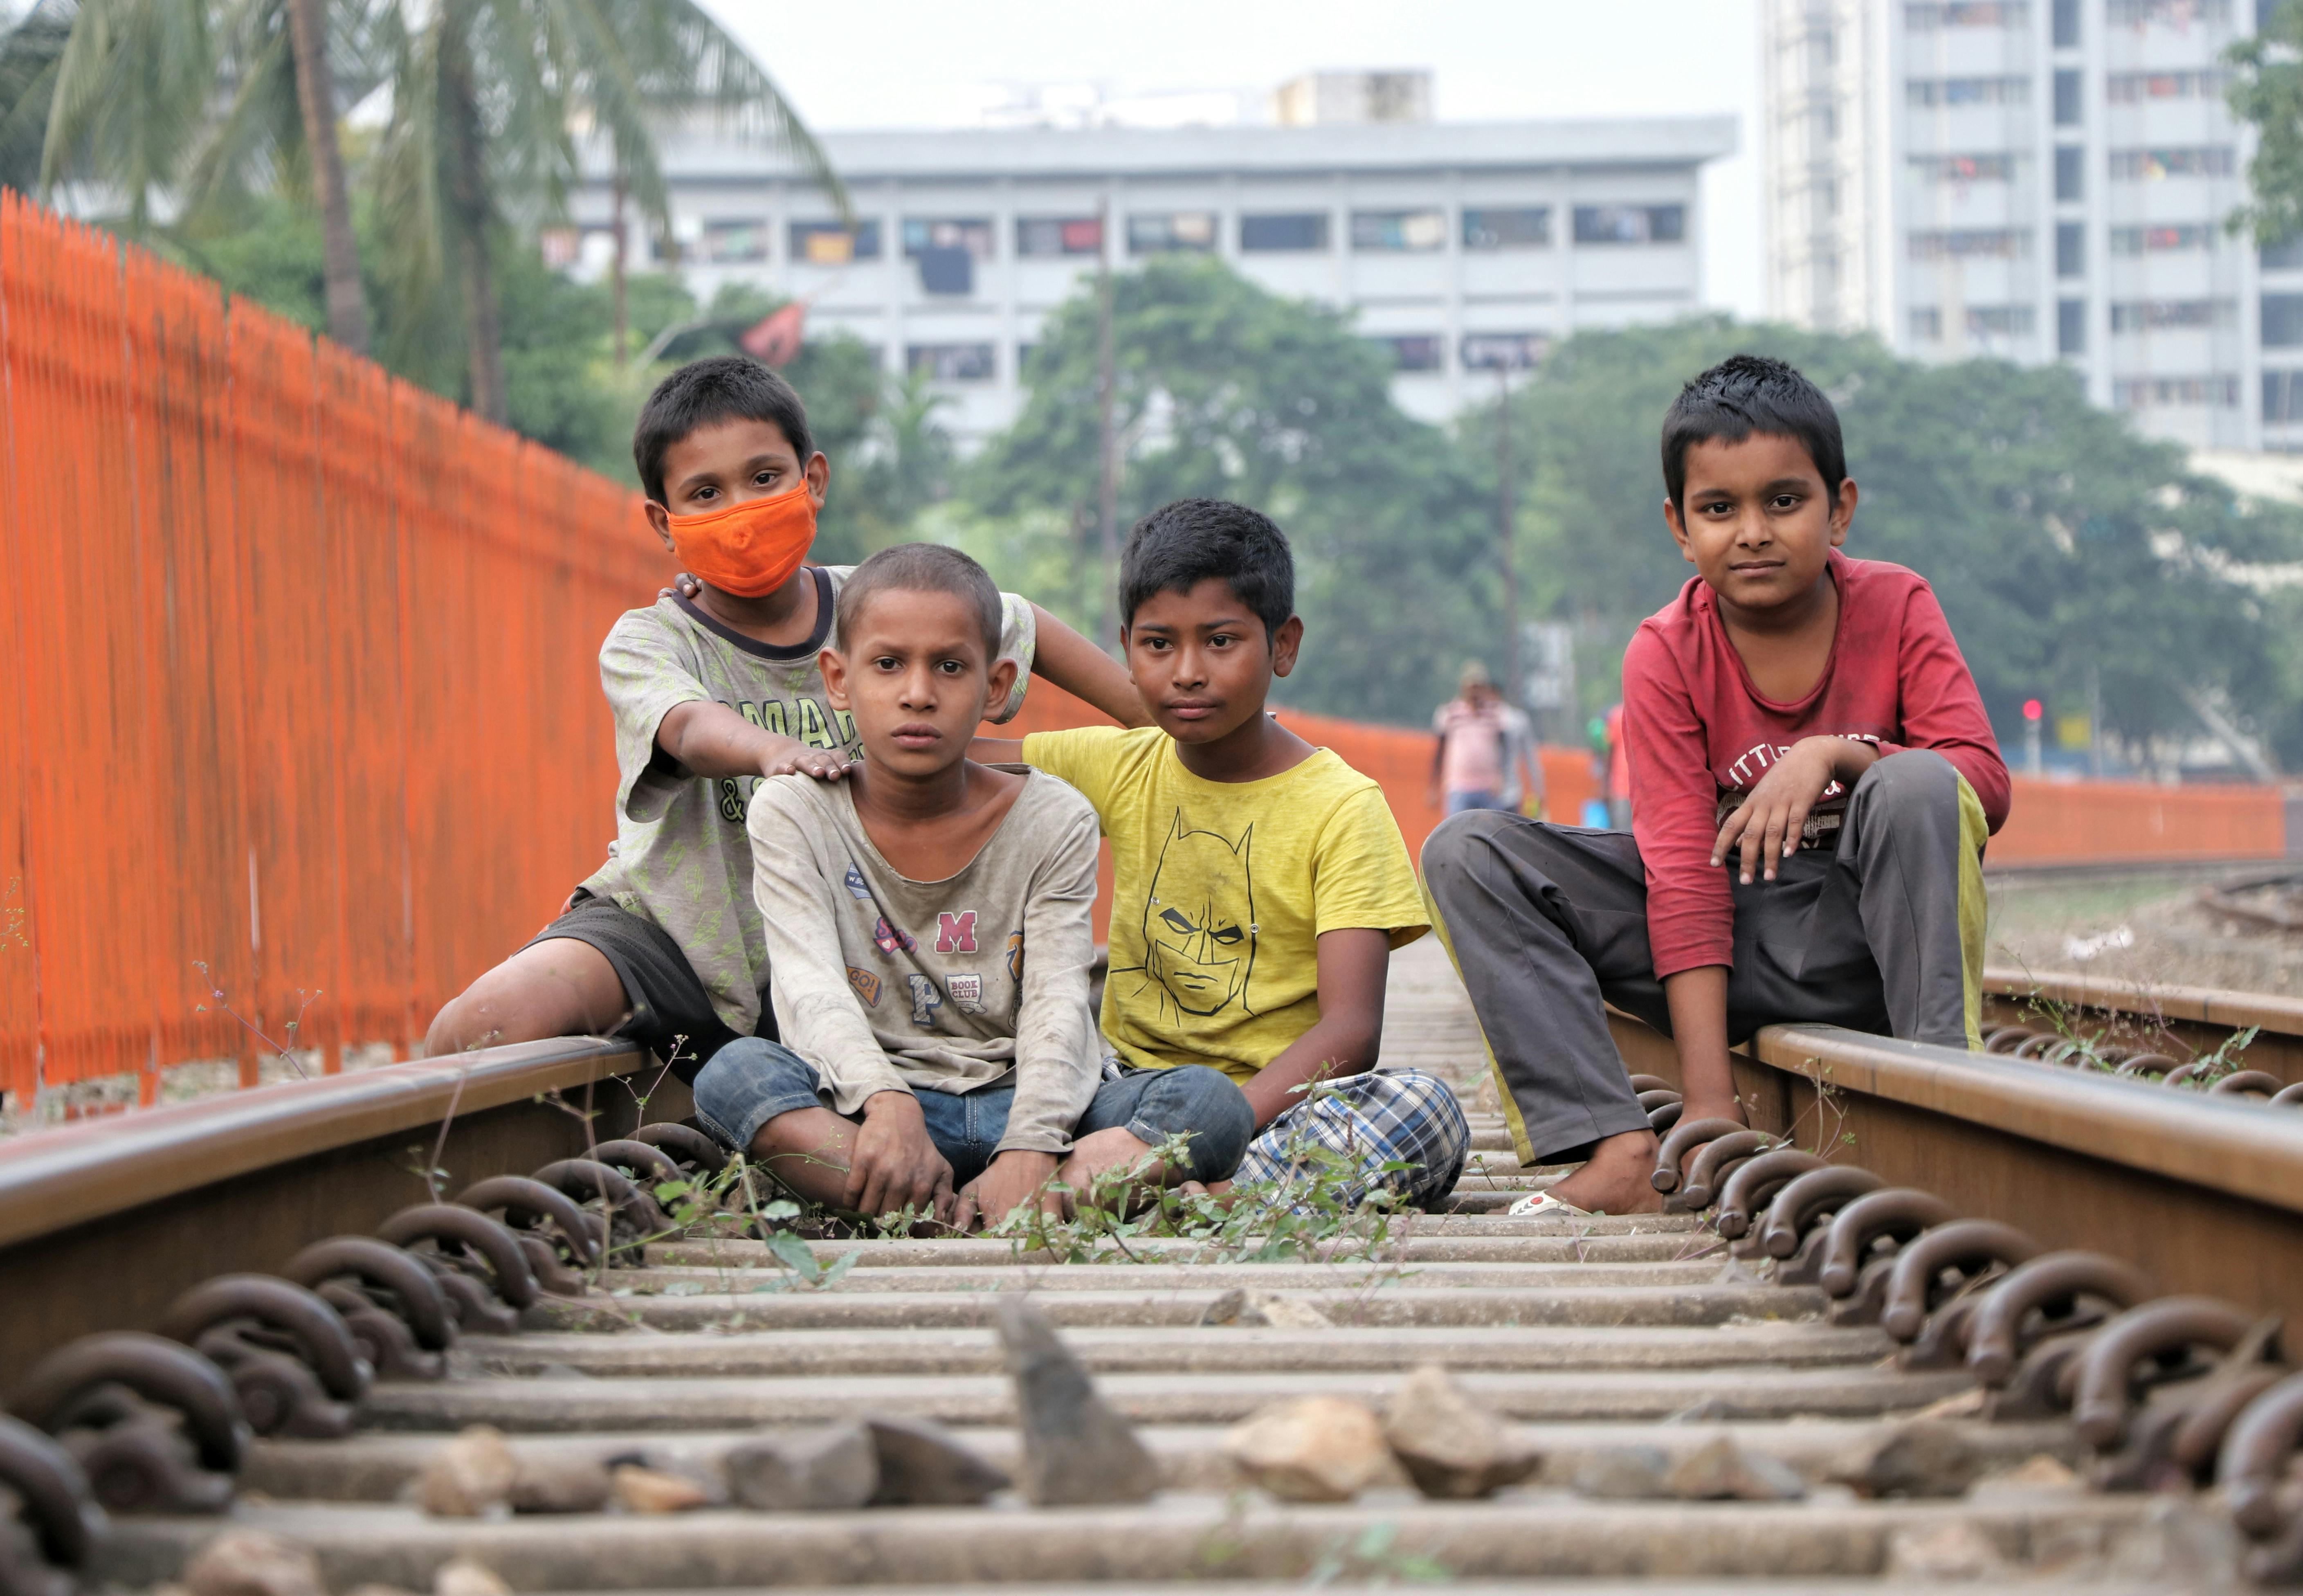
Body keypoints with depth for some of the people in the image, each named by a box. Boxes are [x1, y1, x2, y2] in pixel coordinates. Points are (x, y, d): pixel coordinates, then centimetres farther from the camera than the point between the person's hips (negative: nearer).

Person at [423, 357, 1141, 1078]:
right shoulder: (645, 641, -8)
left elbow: (1024, 627, 21)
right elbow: (689, 726, -32)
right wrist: (774, 751, -55)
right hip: (665, 929, -3)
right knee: (486, 1021, -29)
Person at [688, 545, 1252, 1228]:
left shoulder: (1052, 820, 2)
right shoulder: (794, 813, 0)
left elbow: (1056, 1006, -9)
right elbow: (810, 985, -15)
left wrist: (1029, 1150, -29)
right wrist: (885, 1102, -36)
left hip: (1016, 1103, 1)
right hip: (859, 1110, -1)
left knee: (1214, 1102, -25)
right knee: (733, 1074, -32)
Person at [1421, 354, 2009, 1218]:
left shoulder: (1895, 608, -5)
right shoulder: (1667, 654, -6)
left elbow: (1985, 783, -12)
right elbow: (1683, 870, -15)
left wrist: (1833, 754, -29)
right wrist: (1709, 1100, -23)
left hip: (1865, 933, -2)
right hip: (1736, 954, 2)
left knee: (1918, 784, -32)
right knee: (1467, 855, -15)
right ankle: (1617, 1152, -31)